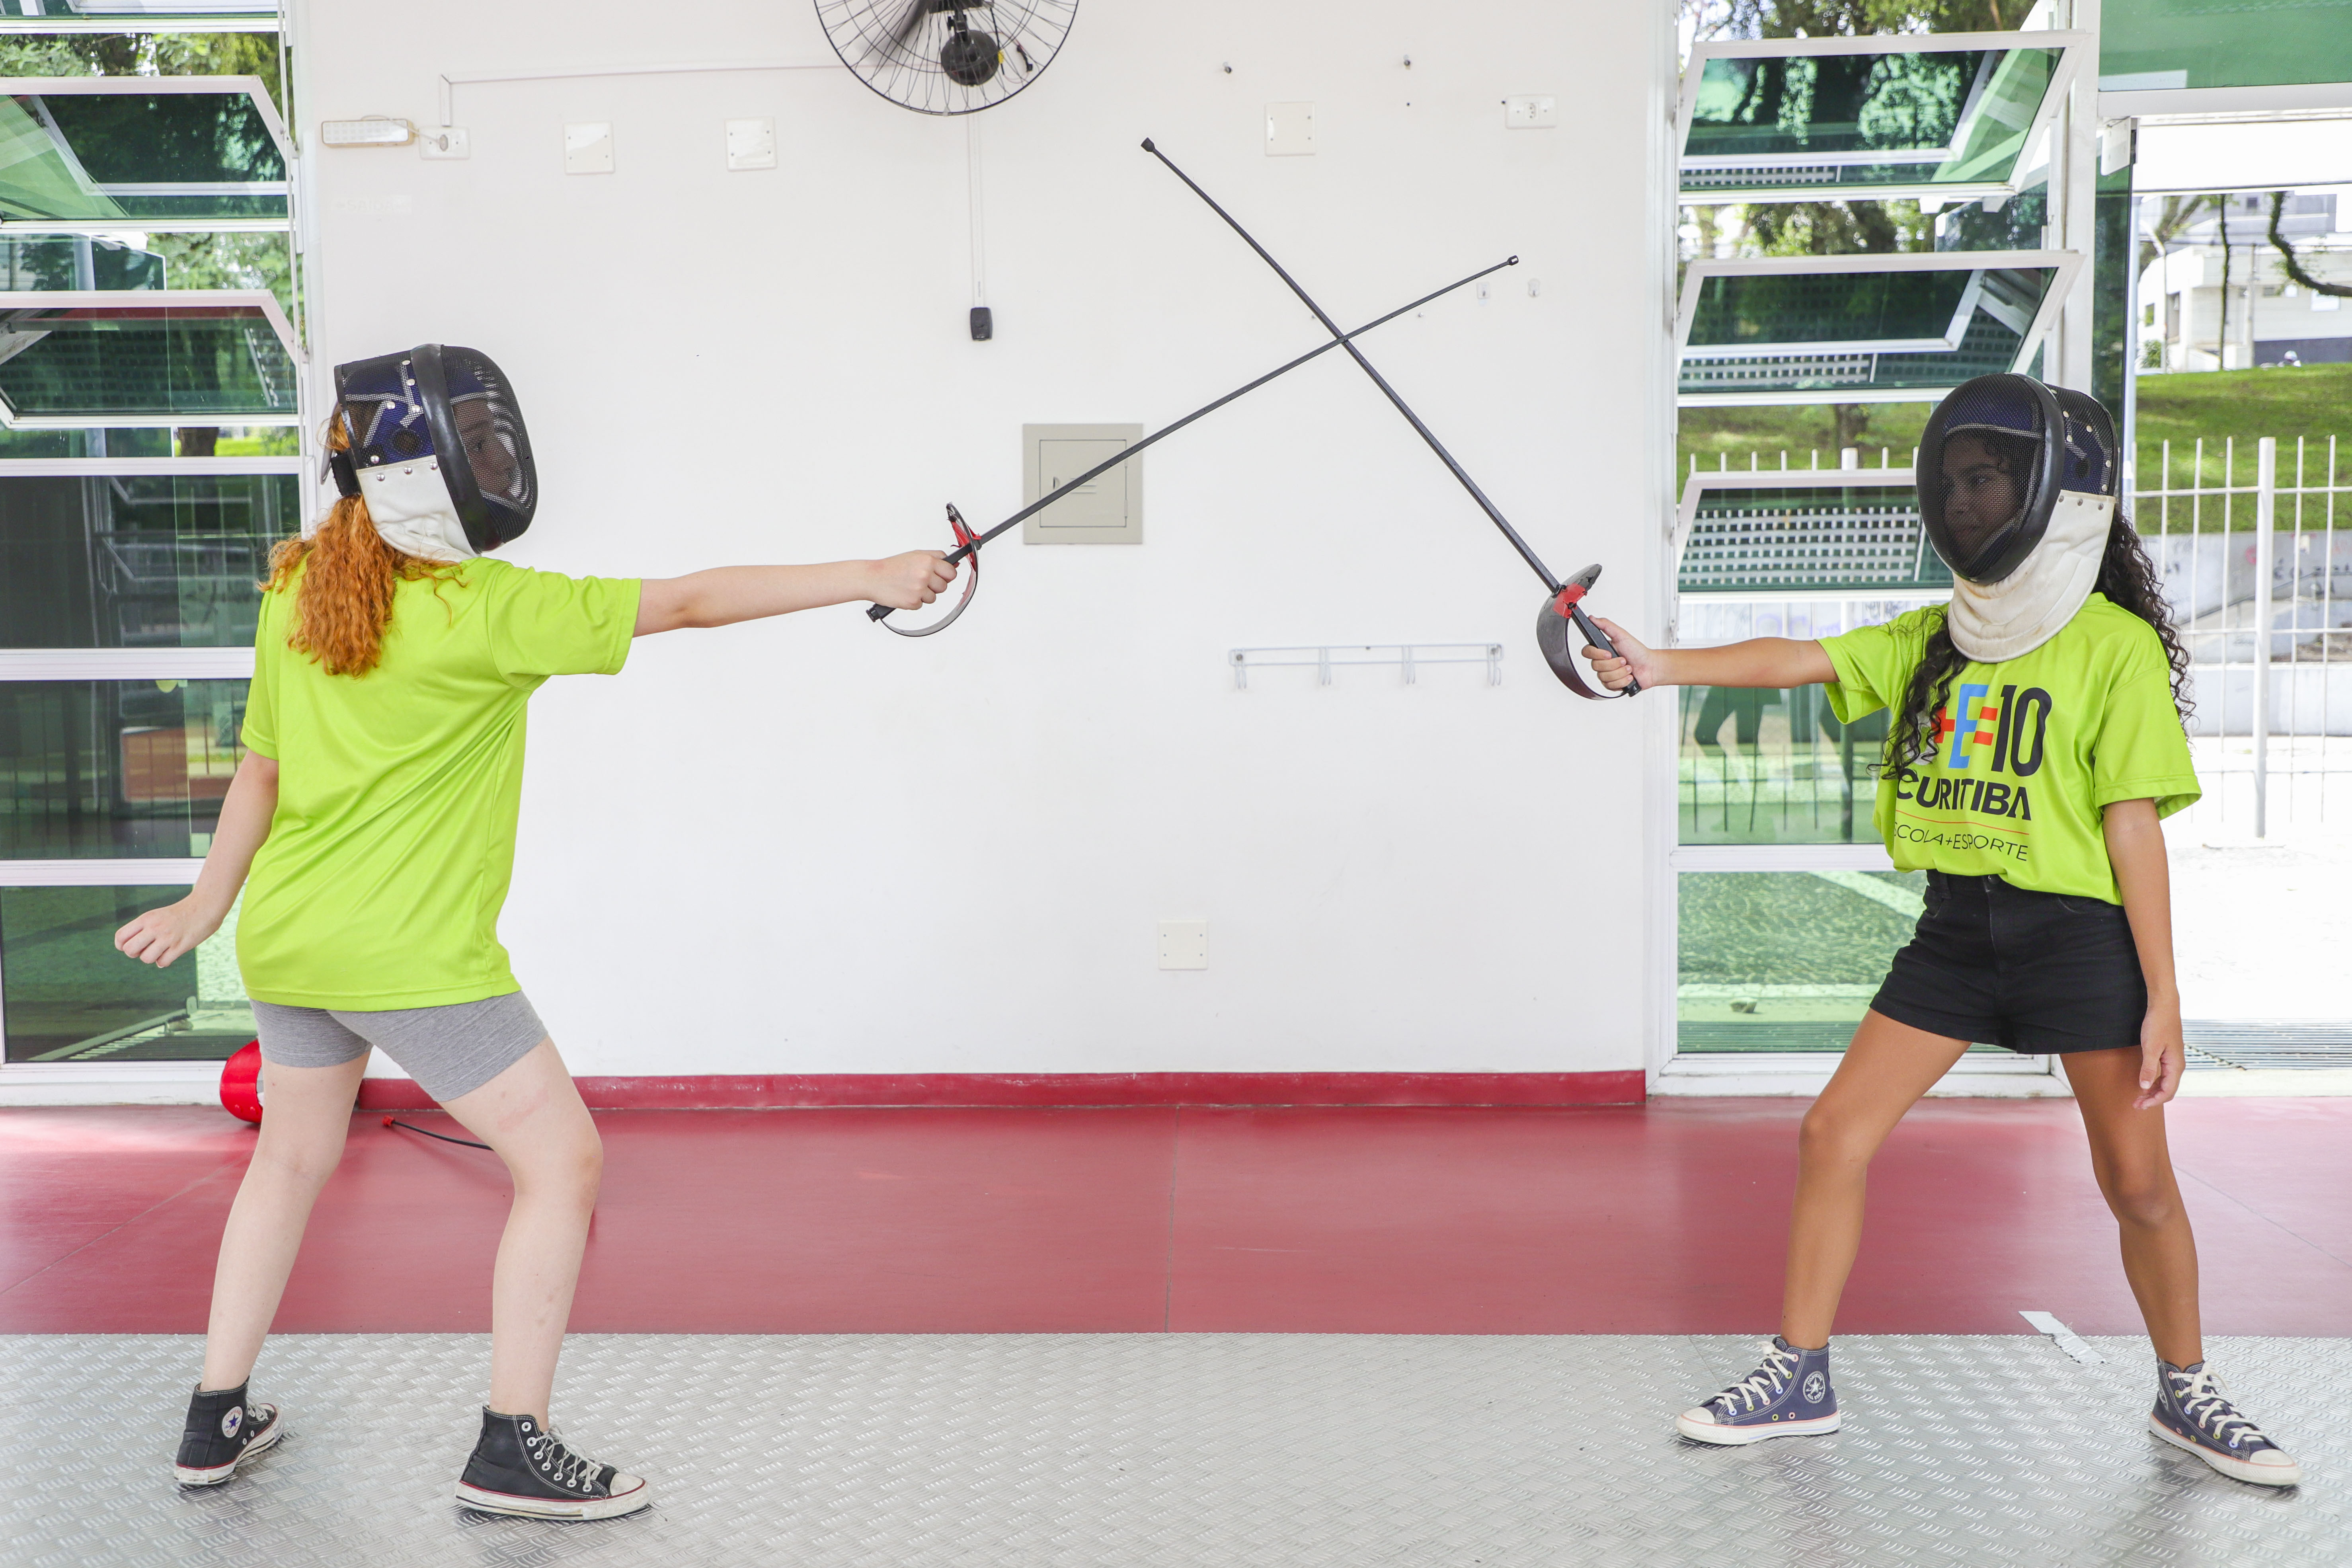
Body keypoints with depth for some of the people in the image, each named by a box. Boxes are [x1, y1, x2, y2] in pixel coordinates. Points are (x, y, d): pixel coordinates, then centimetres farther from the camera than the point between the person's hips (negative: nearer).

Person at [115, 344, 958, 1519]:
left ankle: (217, 1421, 35)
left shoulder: (295, 591, 3)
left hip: (286, 937, 8)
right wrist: (869, 577, -18)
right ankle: (512, 1451, 7)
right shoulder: (482, 607, -17)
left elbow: (260, 769, 12)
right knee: (563, 1163, 3)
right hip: (411, 953, -8)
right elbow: (691, 603, -20)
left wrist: (208, 903, 23)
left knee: (294, 1159, 27)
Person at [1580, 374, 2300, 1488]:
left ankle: (2186, 1395, 29)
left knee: (2137, 1183, 3)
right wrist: (1656, 664, -18)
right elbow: (1803, 660, -3)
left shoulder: (2117, 647, -6)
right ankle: (1799, 1379, 13)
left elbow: (2134, 828, -9)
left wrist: (2163, 997, -10)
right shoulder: (1934, 636, 8)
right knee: (1832, 1137, -1)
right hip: (1957, 928, 5)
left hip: (2081, 932, -4)